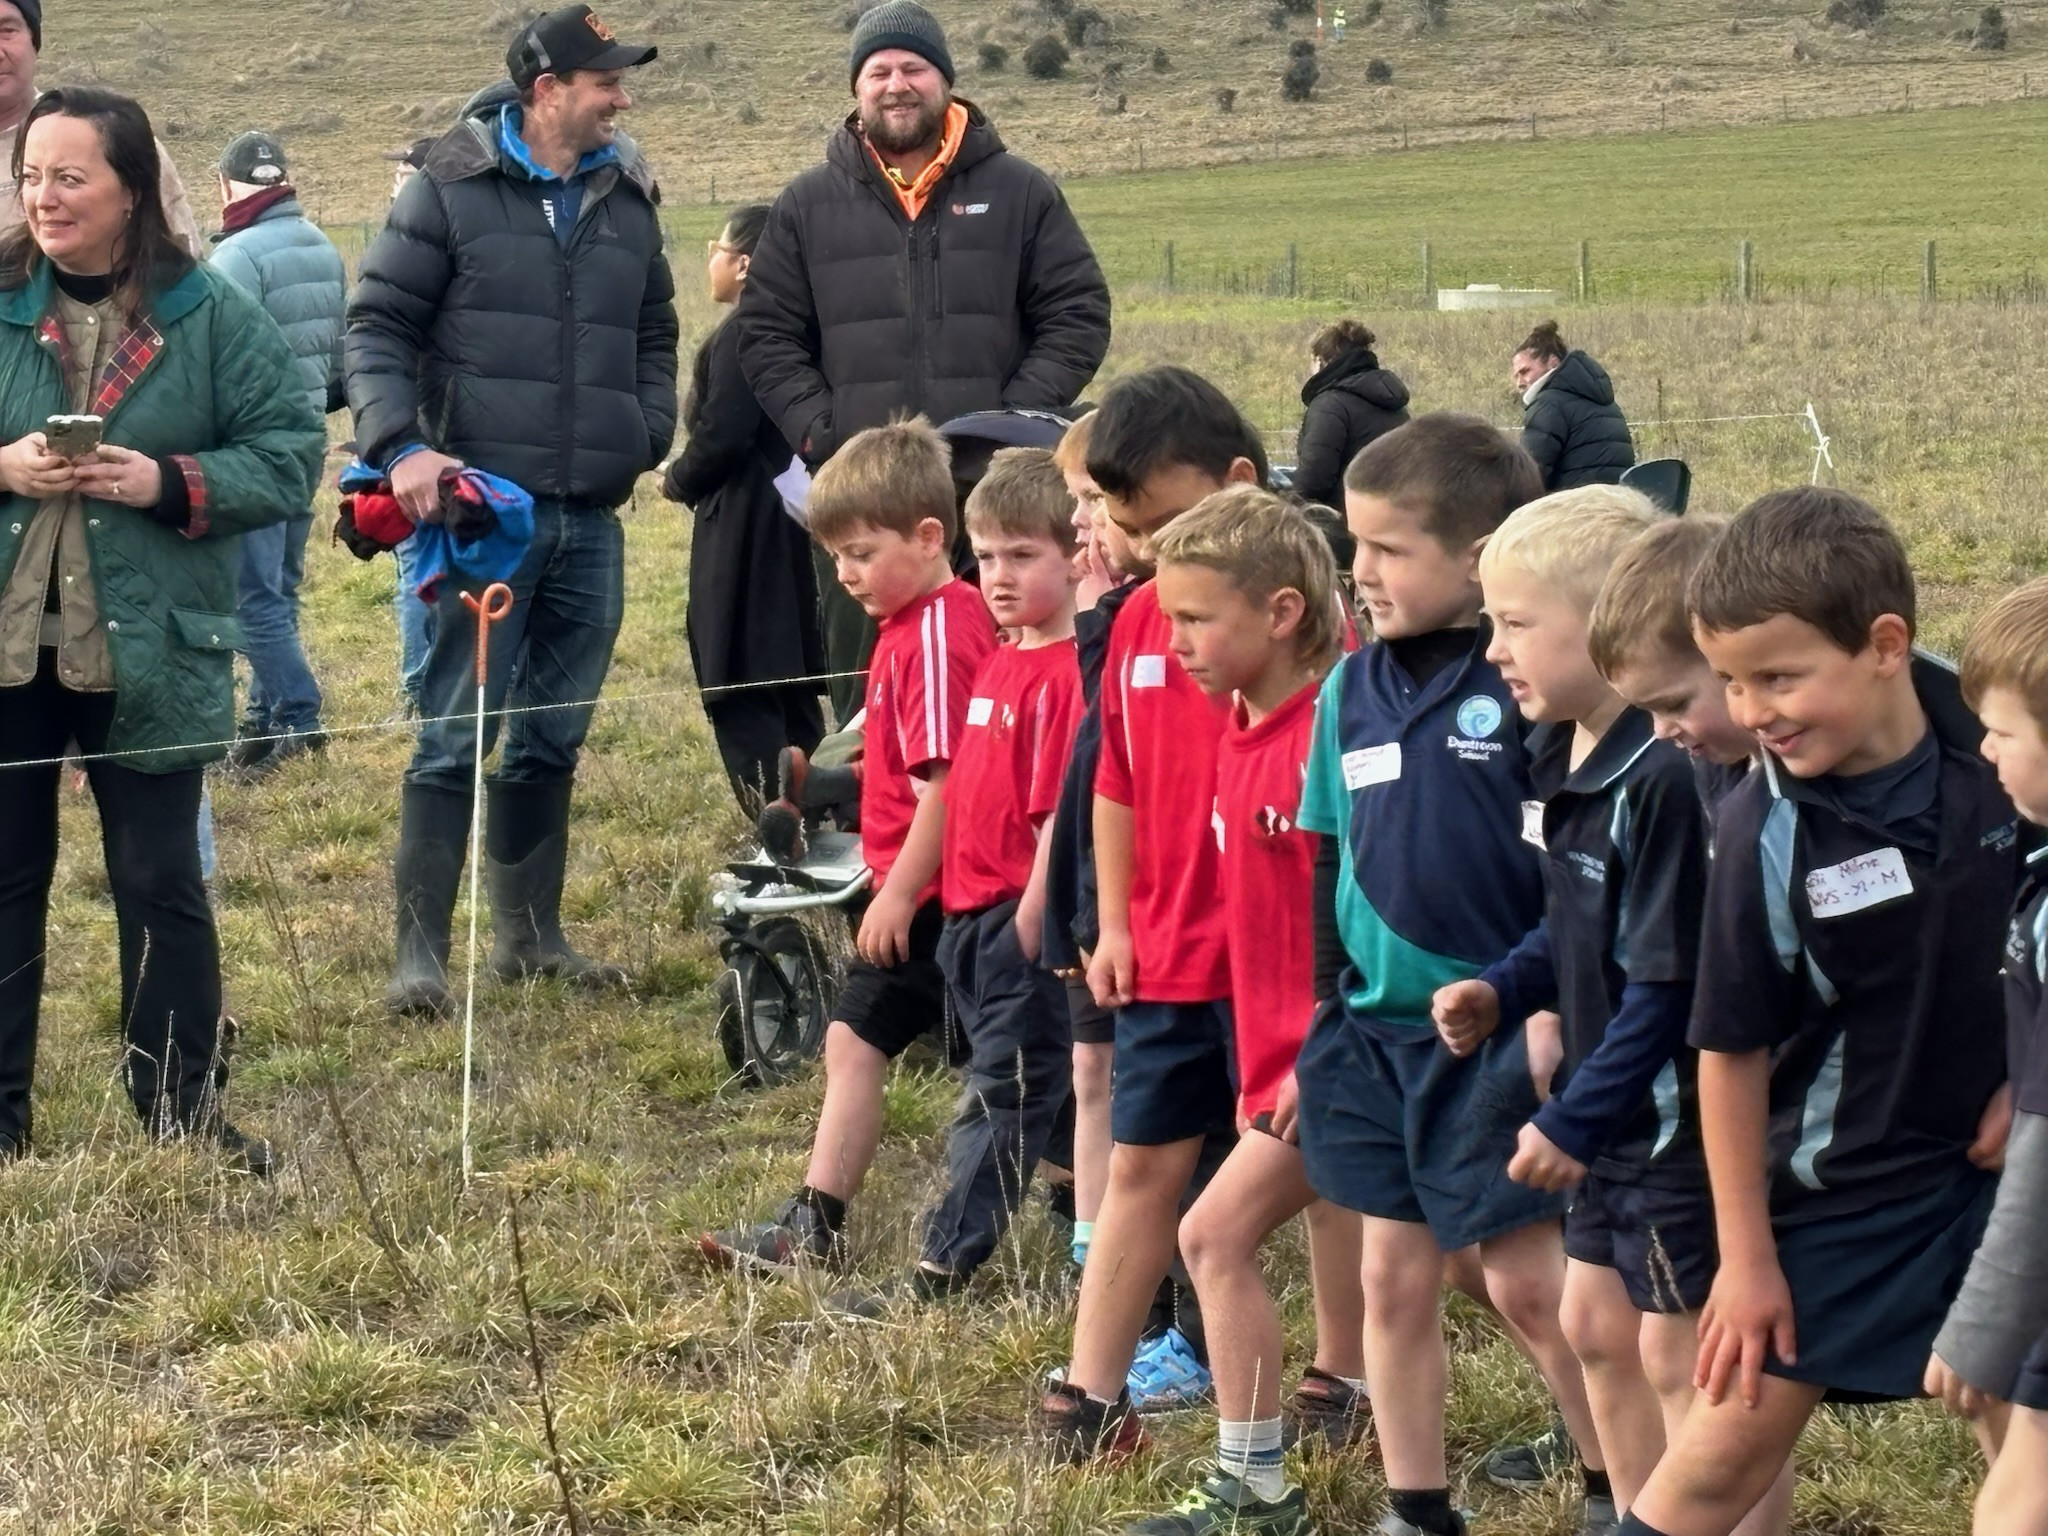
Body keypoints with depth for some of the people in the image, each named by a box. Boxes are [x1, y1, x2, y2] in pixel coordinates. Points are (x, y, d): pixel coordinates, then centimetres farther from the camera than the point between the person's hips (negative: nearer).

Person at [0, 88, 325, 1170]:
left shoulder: (210, 317, -1)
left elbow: (291, 453, -2)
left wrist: (170, 484, -15)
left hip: (145, 652, -1)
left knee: (159, 882, 8)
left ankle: (185, 1113, 18)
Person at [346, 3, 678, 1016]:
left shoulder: (628, 199, 13)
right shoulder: (450, 191, -3)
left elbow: (654, 335, 24)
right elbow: (377, 326, -3)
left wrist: (646, 440, 9)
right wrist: (399, 446, -16)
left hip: (592, 521, 5)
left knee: (553, 739, 12)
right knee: (454, 737, -6)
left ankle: (531, 933, 23)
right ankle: (420, 953, -3)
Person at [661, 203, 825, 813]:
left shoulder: (739, 338, -16)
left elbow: (722, 436, -21)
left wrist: (678, 481, -3)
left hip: (741, 528, -9)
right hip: (788, 523, 9)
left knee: (740, 693, -5)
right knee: (792, 692, 17)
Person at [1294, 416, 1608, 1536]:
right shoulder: (1352, 688, 6)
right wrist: (1312, 1002, 10)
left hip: (1498, 1033, -6)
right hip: (1373, 1030, 6)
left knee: (1527, 1278, -1)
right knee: (1394, 1276, 11)